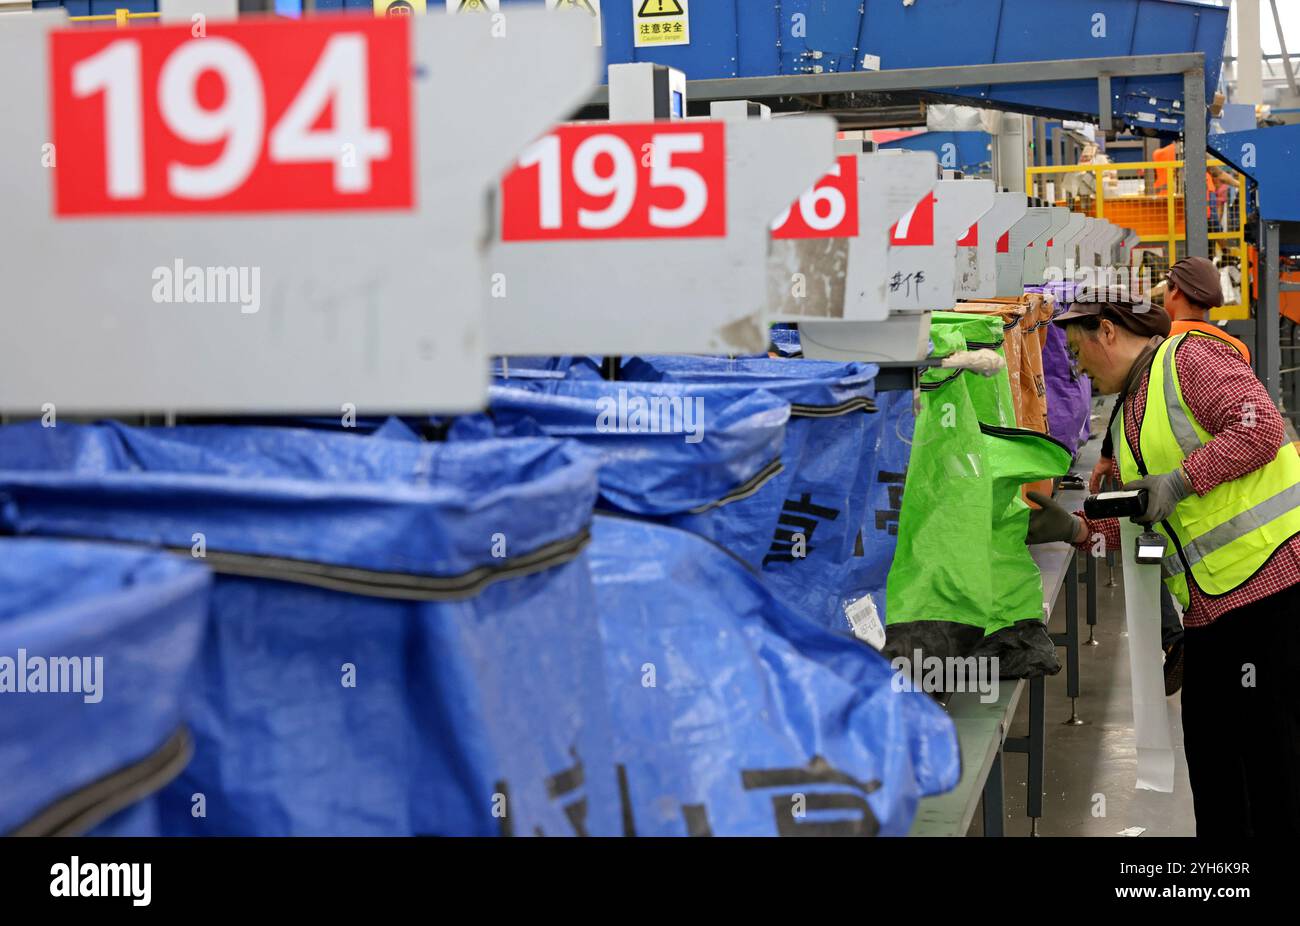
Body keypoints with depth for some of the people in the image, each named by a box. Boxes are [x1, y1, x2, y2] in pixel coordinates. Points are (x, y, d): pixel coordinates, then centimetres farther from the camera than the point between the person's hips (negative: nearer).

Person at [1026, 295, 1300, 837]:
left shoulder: (1189, 357, -7)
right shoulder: (1126, 416, 20)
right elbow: (1141, 524, 20)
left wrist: (1179, 481, -20)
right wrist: (1074, 529, 6)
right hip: (1209, 604, 9)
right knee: (1207, 739, 13)